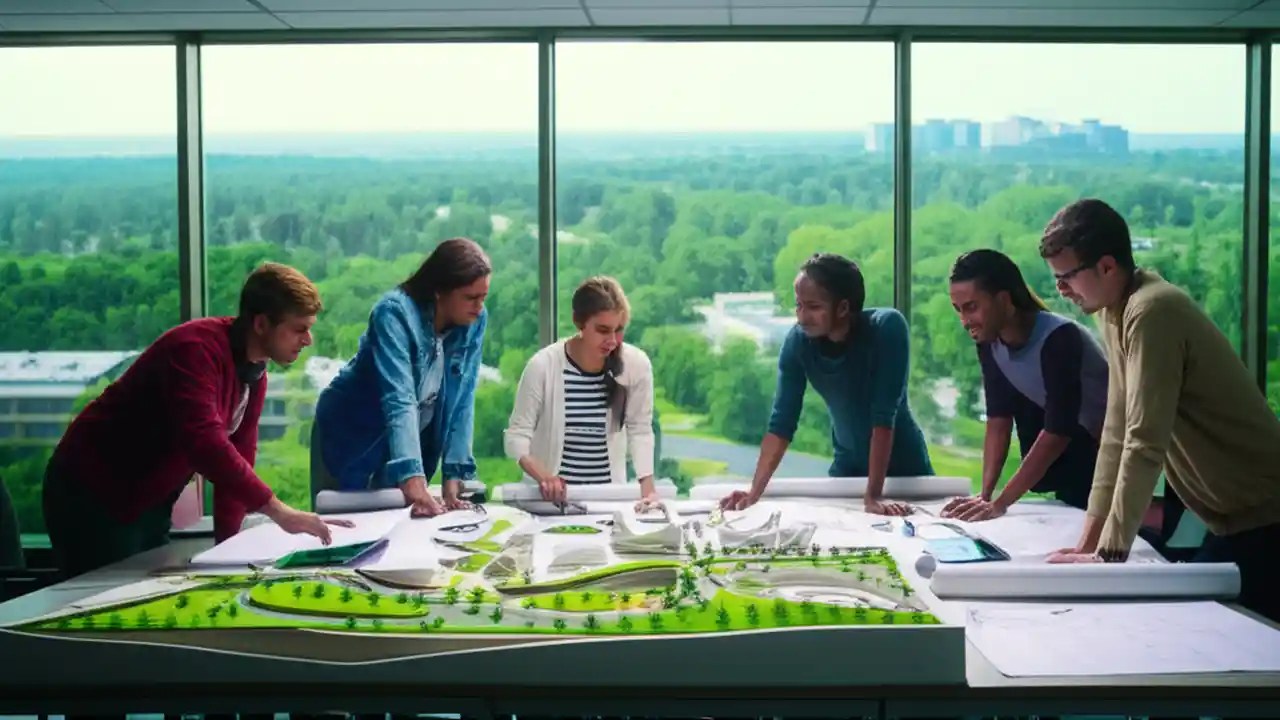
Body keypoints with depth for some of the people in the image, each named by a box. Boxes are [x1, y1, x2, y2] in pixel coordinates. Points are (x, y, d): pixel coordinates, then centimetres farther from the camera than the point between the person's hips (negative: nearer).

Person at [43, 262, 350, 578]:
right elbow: (204, 442, -39)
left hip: (150, 503, 9)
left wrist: (227, 543, -2)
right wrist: (277, 511, -40)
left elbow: (238, 454, 4)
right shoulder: (196, 348, -26)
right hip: (91, 496, -9)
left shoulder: (254, 370, 3)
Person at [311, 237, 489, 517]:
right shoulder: (395, 313, -27)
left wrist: (454, 475, -21)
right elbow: (399, 401, -37)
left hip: (415, 442, 4)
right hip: (353, 439, -4)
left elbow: (462, 402, -11)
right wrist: (413, 480, -48)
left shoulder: (474, 322, -12)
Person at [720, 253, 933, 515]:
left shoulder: (887, 327, -27)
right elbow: (782, 422, -17)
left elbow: (883, 415, -30)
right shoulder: (797, 340, -18)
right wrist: (755, 491, -27)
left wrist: (873, 496, -33)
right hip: (848, 466, 2)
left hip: (903, 465, -2)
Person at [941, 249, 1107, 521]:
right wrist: (984, 495, -20)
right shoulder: (988, 342, -8)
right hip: (1076, 448, 7)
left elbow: (1058, 432, -33)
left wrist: (999, 503, -34)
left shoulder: (1059, 337, -31)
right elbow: (998, 419, -8)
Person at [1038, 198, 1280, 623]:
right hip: (1232, 514, 8)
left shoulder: (1152, 311, -23)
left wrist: (1109, 554, -25)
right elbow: (1117, 432, 6)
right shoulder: (1117, 310, 5)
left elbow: (1144, 444, -27)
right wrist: (1090, 540, 5)